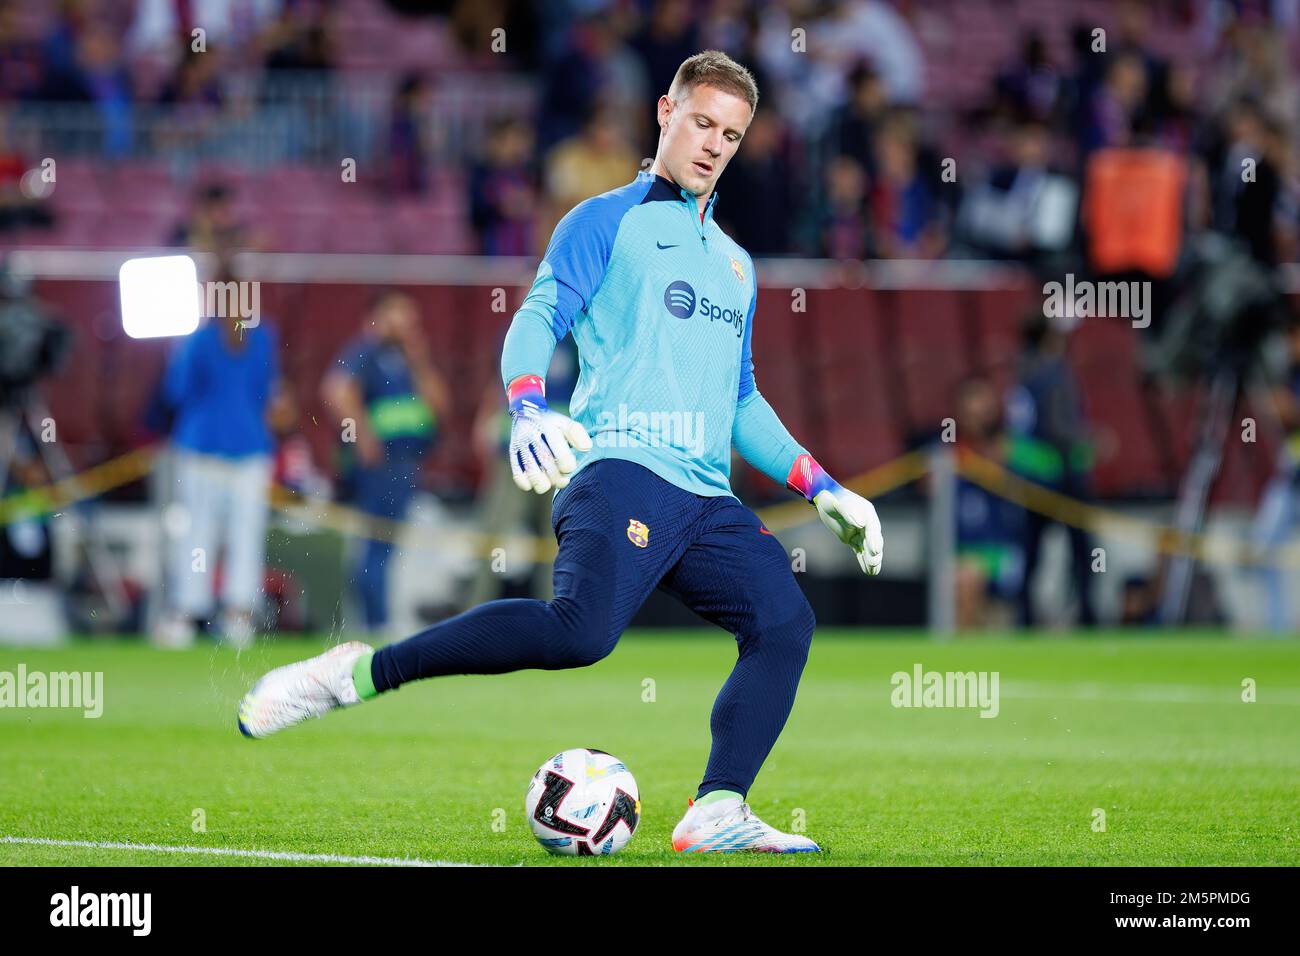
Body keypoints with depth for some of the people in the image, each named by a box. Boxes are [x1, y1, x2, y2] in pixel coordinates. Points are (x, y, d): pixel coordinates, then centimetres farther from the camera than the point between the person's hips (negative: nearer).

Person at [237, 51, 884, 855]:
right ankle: (356, 674, -22)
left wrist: (826, 491, 24)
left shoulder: (736, 264, 28)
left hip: (708, 497, 7)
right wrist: (529, 409, -25)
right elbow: (539, 317, -4)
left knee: (785, 621, -16)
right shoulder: (608, 222, 8)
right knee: (581, 628, -30)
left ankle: (716, 815, -18)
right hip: (621, 467, -7)